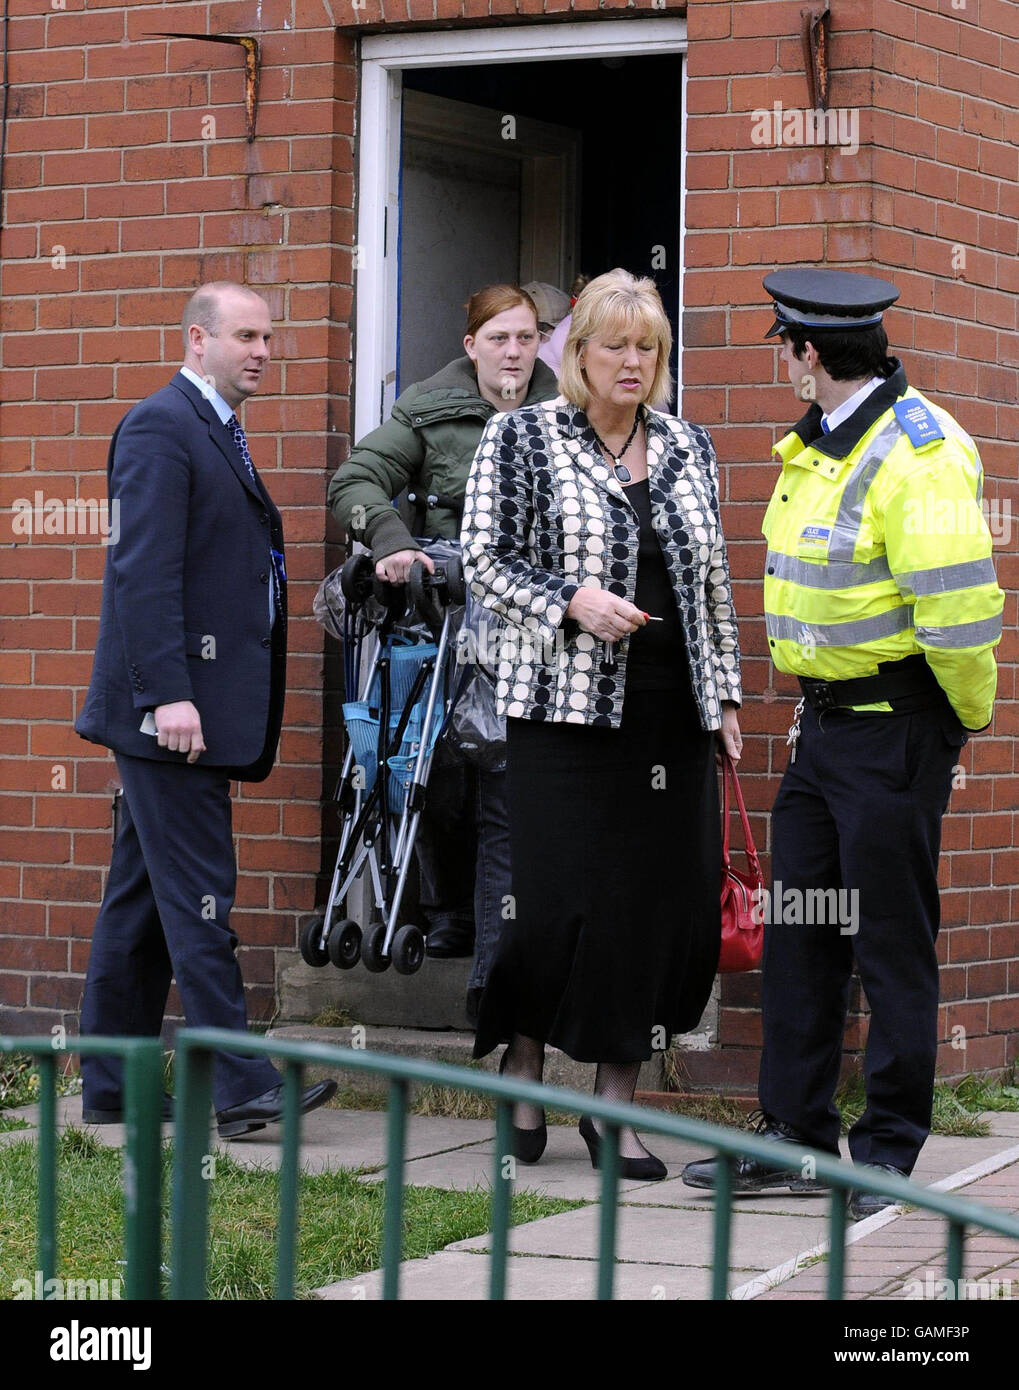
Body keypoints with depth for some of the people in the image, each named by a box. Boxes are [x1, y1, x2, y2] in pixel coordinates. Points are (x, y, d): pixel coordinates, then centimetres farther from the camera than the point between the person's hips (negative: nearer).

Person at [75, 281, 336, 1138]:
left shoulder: (221, 434, 20)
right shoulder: (161, 427, -10)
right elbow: (145, 571, -18)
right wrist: (168, 695, -24)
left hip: (199, 711, 10)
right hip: (171, 705, -10)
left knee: (144, 898, 11)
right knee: (198, 895, -9)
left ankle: (112, 1086, 16)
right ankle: (238, 1086, -10)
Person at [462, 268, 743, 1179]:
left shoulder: (688, 447, 13)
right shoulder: (523, 438, 1)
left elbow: (713, 578, 17)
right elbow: (485, 560, -1)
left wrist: (725, 694, 13)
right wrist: (571, 602, -16)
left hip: (671, 710, 4)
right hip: (566, 704, -4)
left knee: (666, 897, -1)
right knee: (561, 898, -7)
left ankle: (617, 1103, 8)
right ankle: (524, 1070, 16)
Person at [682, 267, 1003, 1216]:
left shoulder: (916, 453, -18)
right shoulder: (817, 448, 13)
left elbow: (957, 606, -21)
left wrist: (967, 716, -9)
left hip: (893, 730, -9)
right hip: (824, 719, 9)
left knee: (890, 942, -2)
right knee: (798, 931, 11)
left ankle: (888, 1156, 7)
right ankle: (795, 1137, 19)